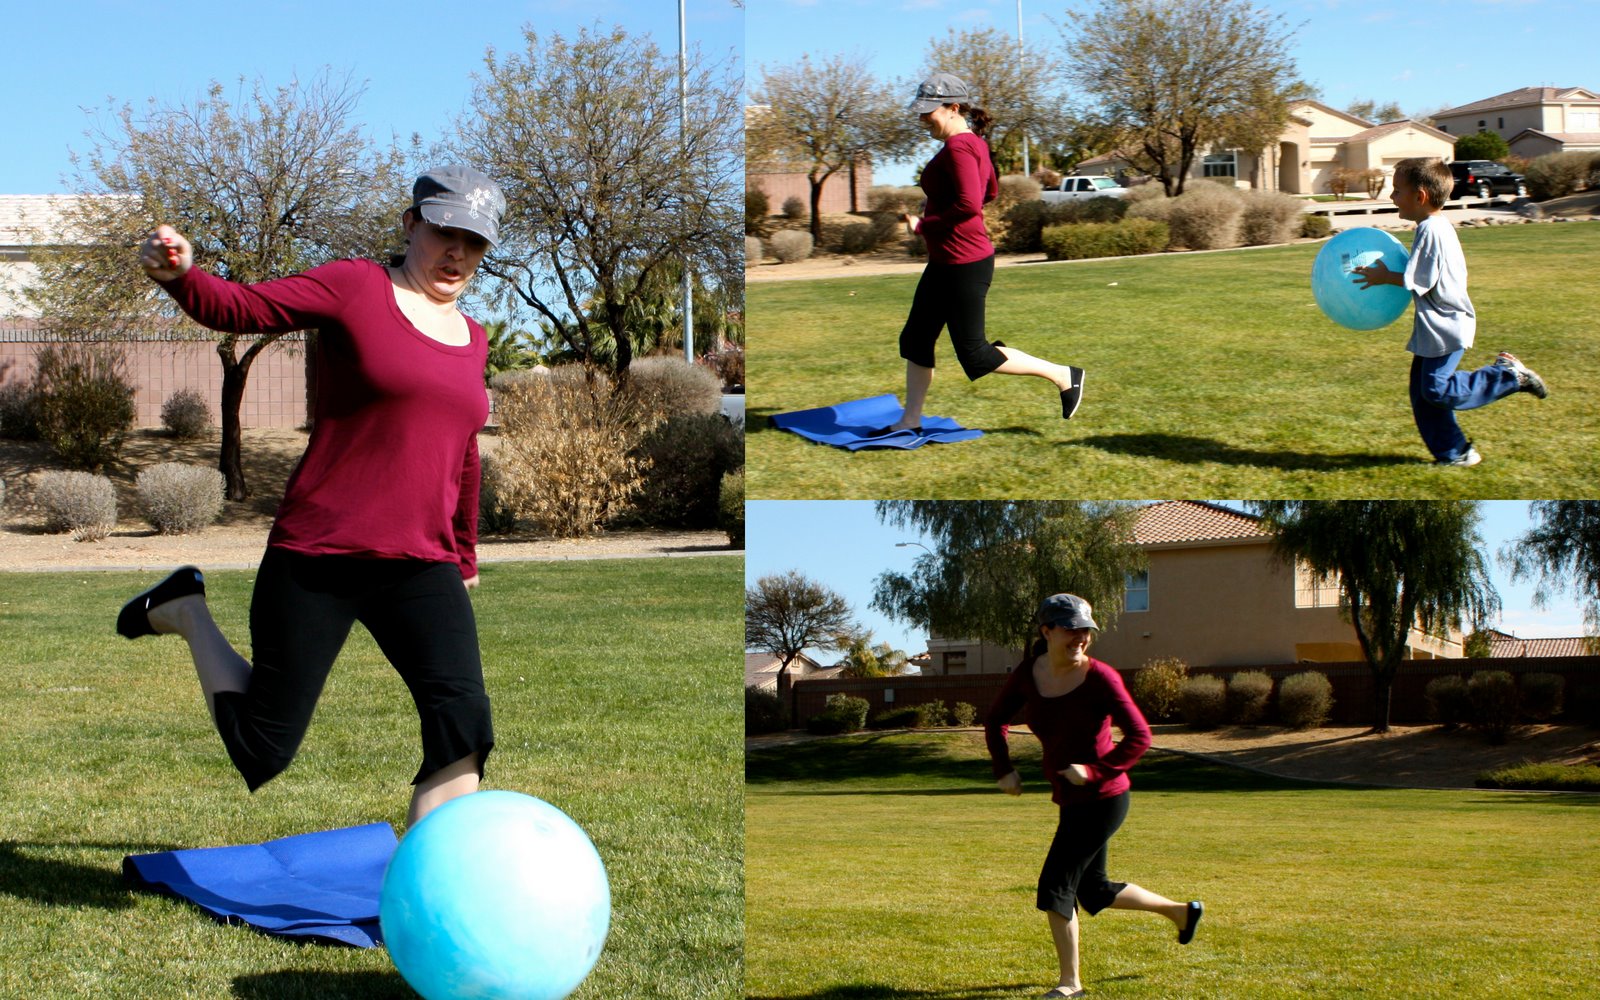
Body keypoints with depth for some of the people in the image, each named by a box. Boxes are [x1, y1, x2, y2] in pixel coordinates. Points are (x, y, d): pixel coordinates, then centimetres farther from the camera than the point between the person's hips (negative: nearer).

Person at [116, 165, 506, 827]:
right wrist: (179, 275, -36)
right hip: (316, 558, -5)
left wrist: (465, 555, 34)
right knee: (262, 750, 4)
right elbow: (241, 307, -16)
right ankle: (185, 612, 29)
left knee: (463, 724, -16)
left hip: (420, 571, 5)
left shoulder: (471, 340, 14)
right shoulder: (354, 289, -4)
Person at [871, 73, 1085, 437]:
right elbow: (990, 192, 25)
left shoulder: (958, 148, -19)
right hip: (945, 263, 11)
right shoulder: (974, 143, 11)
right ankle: (910, 421, 22)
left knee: (974, 354, -4)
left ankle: (1063, 376, 4)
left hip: (963, 266, -11)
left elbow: (969, 205, -29)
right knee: (915, 339, 14)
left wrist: (924, 225, -18)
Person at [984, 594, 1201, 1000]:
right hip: (1071, 799, 7)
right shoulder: (1028, 673, -2)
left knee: (1055, 885, -7)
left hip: (1102, 798, -7)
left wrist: (1095, 771, -25)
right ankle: (1181, 911, 38)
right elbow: (995, 720, 13)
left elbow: (1139, 737, -16)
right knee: (1093, 892, 18)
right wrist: (1003, 770, 2)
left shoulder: (1100, 678, -18)